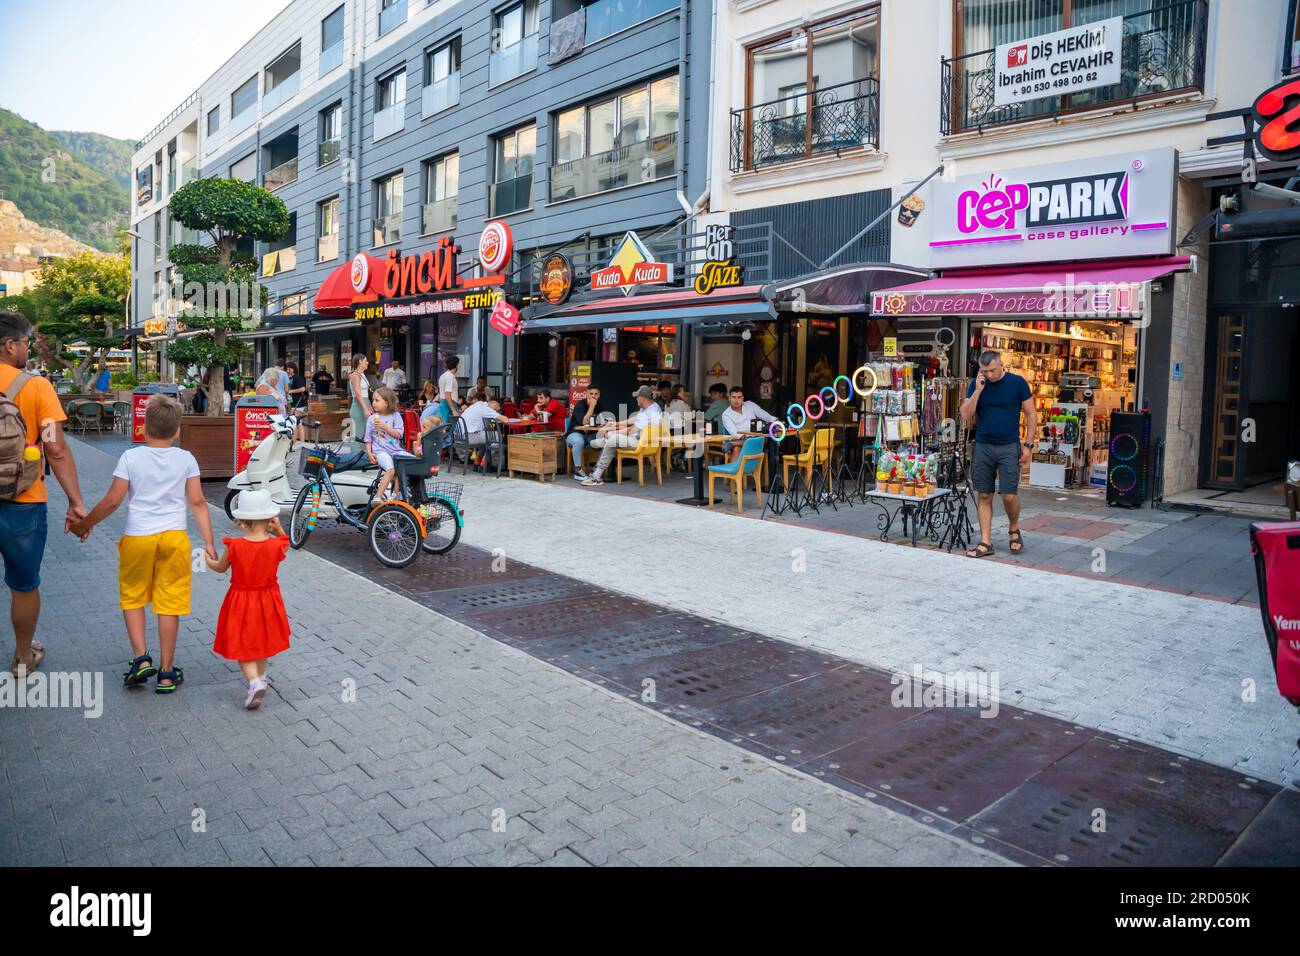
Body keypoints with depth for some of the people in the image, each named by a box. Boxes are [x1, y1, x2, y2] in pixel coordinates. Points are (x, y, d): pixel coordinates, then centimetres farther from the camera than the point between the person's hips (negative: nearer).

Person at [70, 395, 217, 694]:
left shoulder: (131, 457, -4)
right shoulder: (186, 459, 0)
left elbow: (112, 501, -5)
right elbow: (197, 502, -2)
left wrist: (85, 524, 11)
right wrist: (208, 542, 2)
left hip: (137, 537, -1)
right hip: (173, 537, 1)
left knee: (132, 597, 18)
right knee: (169, 603, 6)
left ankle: (141, 658, 5)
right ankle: (167, 673, 11)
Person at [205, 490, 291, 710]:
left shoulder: (234, 546, -19)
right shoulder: (276, 545, -17)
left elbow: (221, 568, 1)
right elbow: (285, 544, 10)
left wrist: (210, 562, 21)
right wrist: (279, 528, 1)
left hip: (241, 603, -2)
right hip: (267, 601, 2)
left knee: (242, 645, 8)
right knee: (262, 641, 24)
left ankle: (254, 682, -12)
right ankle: (260, 677, 40)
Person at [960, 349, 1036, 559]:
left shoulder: (1017, 383, -3)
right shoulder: (975, 384, 4)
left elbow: (1031, 414, 2)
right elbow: (966, 416, -2)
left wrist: (1028, 445, -3)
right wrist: (978, 390, -12)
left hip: (1009, 447, -2)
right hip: (982, 447, 2)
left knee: (1009, 495, -6)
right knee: (984, 496, 3)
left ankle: (1014, 530, 23)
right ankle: (985, 543, 9)